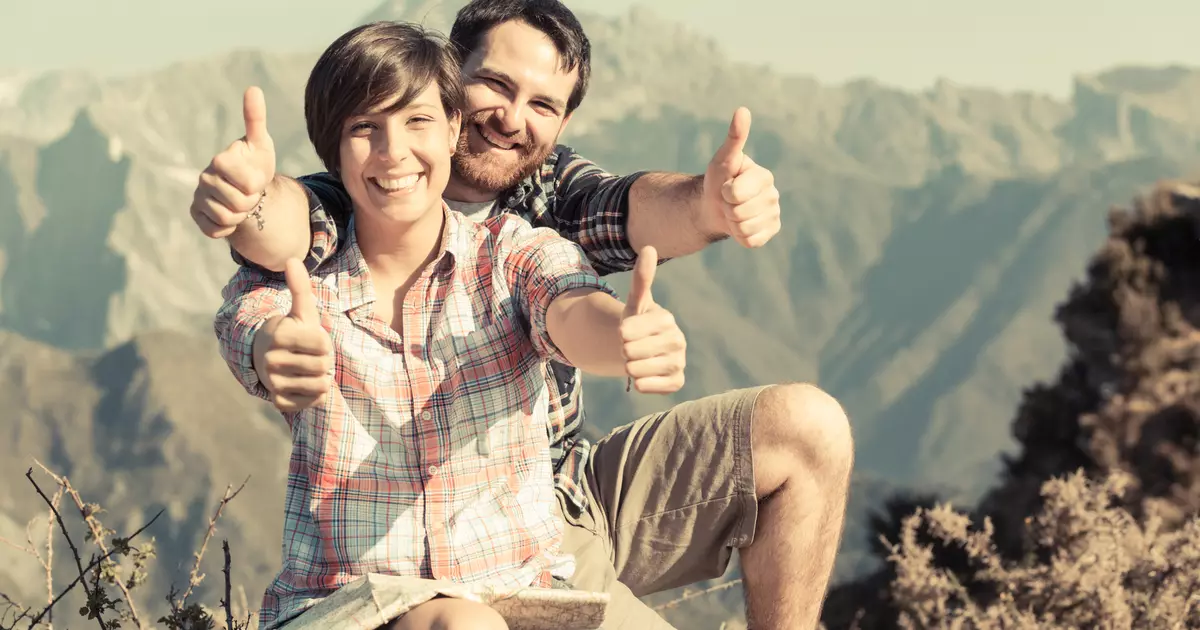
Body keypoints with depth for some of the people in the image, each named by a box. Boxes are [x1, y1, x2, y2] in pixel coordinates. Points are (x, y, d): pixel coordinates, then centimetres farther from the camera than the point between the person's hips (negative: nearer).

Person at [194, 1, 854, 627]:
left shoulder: (550, 188, 1)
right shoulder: (363, 201, -12)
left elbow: (641, 208, -19)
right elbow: (288, 228, -35)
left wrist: (708, 203, -44)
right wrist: (247, 196, -61)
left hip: (580, 490, 6)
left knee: (807, 428, -2)